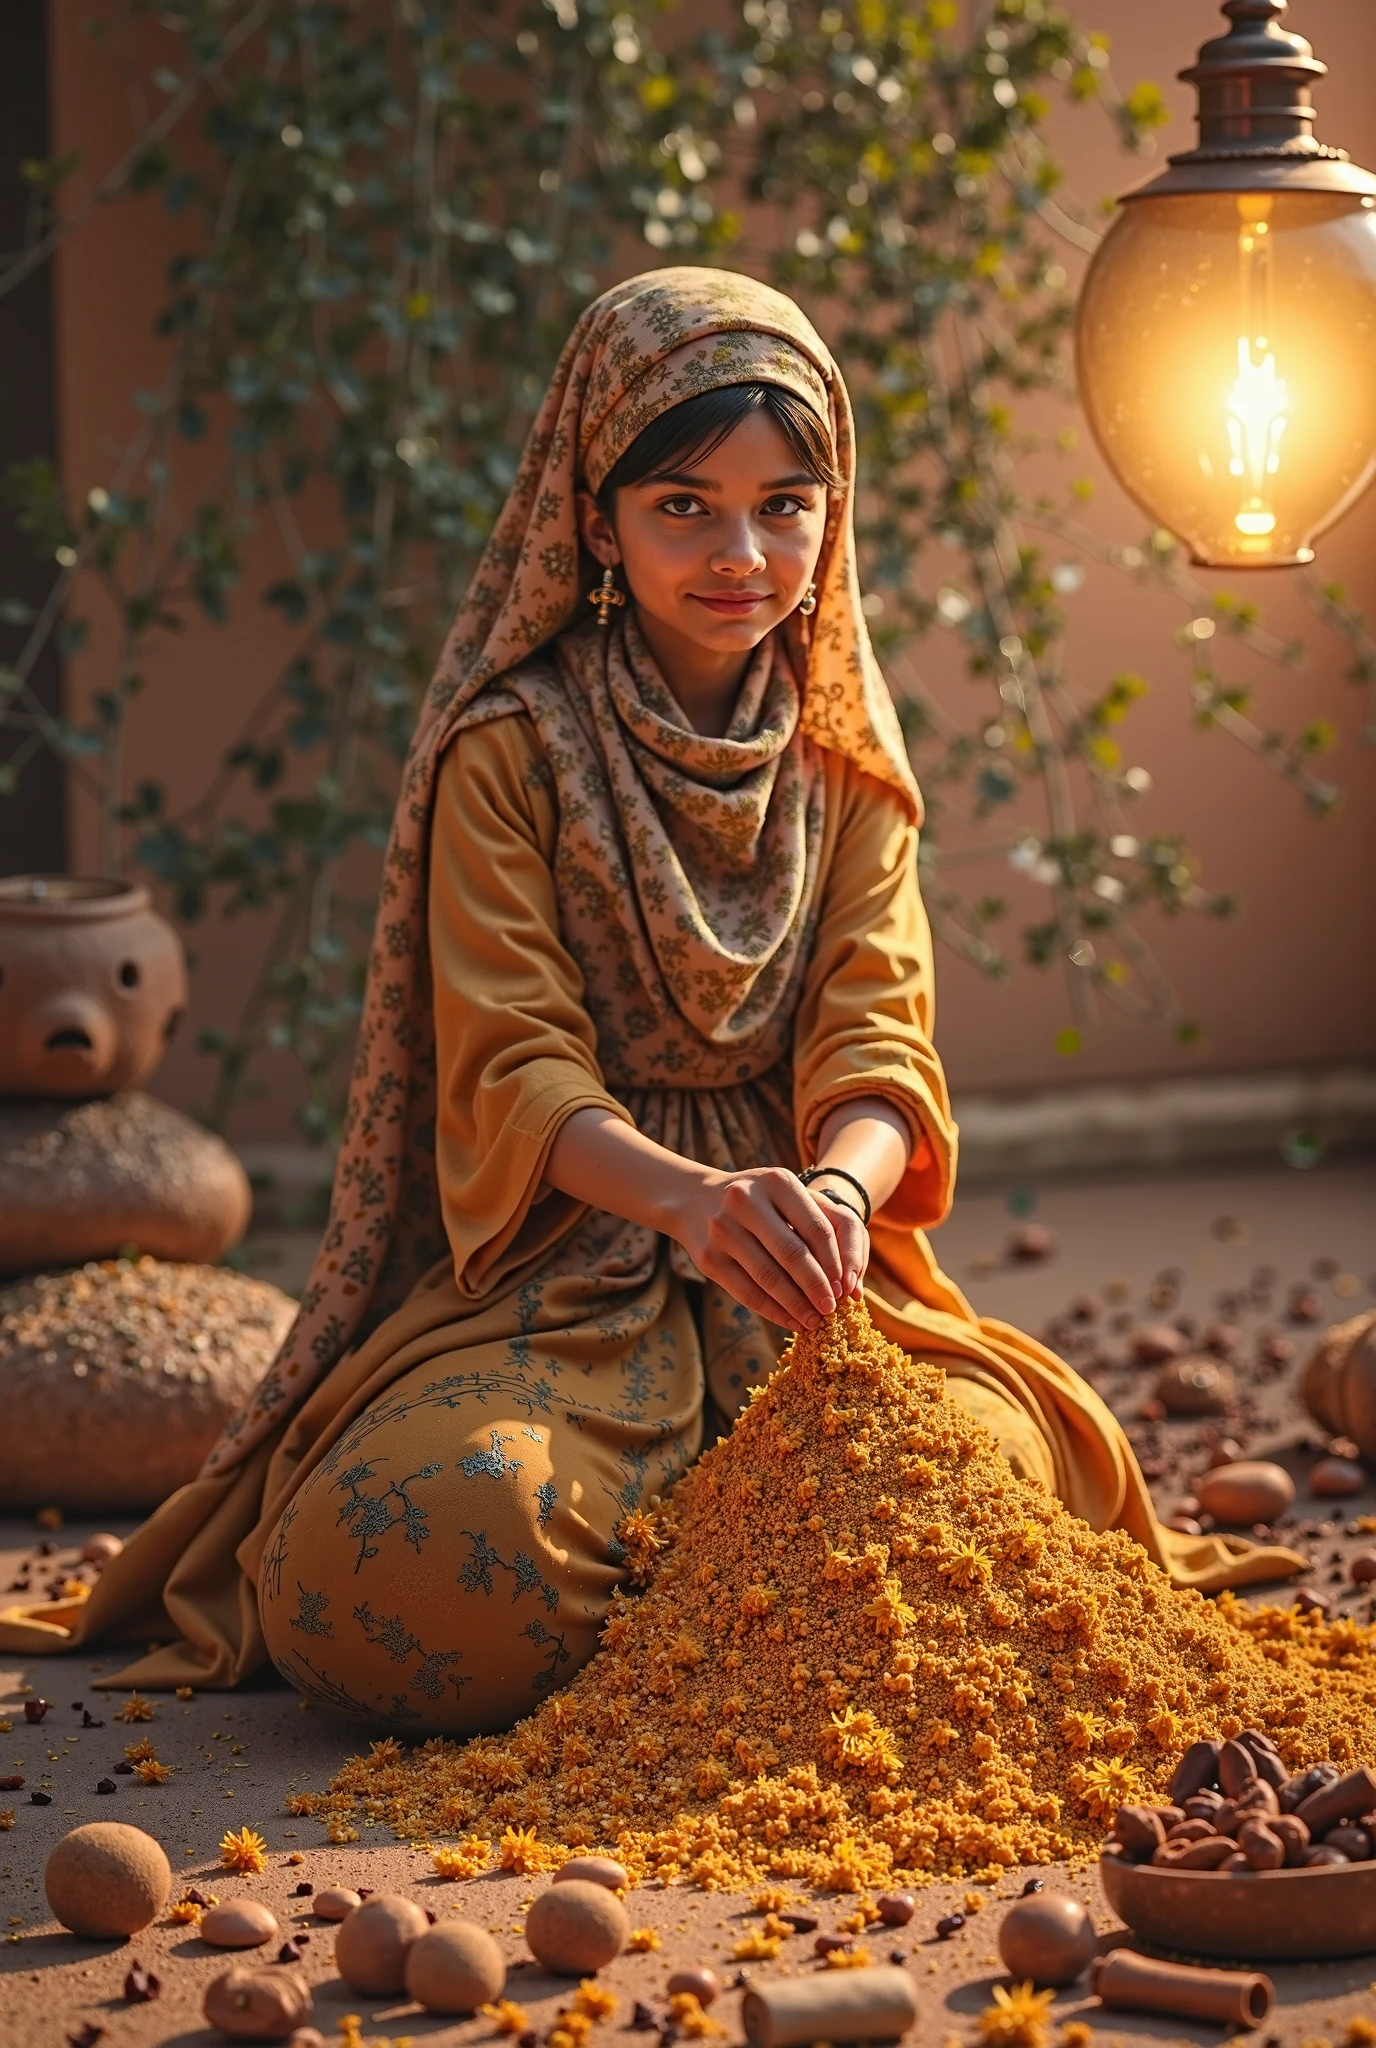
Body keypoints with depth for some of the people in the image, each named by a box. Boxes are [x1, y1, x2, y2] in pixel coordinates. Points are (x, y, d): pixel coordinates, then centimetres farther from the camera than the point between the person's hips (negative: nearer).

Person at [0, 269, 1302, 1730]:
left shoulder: (848, 764, 9)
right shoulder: (509, 752, -4)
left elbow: (875, 1045, -2)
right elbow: (511, 1071, -12)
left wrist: (832, 1192, -28)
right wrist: (689, 1197, -34)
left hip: (795, 1278, 4)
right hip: (561, 1275, -3)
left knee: (1009, 1466, -25)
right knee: (426, 1555, -33)